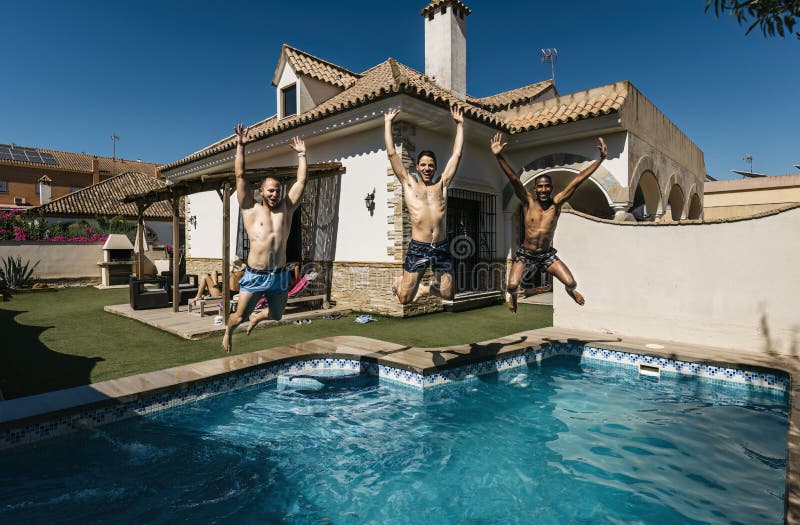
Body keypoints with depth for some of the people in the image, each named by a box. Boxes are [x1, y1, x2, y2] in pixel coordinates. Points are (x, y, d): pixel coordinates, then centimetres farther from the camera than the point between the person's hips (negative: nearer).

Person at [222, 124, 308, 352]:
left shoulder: (286, 208, 7)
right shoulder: (250, 209, 2)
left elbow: (301, 180, 9)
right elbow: (240, 175, 0)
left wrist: (301, 154, 12)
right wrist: (240, 146, 0)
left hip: (279, 275, 3)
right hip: (254, 275, -2)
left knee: (276, 317, 16)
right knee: (240, 316, 5)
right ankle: (228, 331, 40)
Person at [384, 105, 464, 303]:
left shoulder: (442, 185, 15)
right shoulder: (409, 184, 11)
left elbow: (457, 153, 18)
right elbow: (391, 153, 11)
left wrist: (460, 124, 22)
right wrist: (388, 122, 16)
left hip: (441, 248, 2)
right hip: (418, 248, -2)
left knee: (447, 294, 5)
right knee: (405, 298, 1)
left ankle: (425, 288, 36)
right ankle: (401, 282, 36)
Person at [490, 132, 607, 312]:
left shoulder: (556, 203, -7)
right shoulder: (528, 202, -11)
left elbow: (578, 180, -12)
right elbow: (514, 179, -23)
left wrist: (600, 159, -14)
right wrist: (499, 157, -34)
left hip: (548, 255, 1)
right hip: (526, 254, -1)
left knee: (571, 283, -9)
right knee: (512, 285, -17)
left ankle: (570, 290, 32)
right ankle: (511, 293, 24)